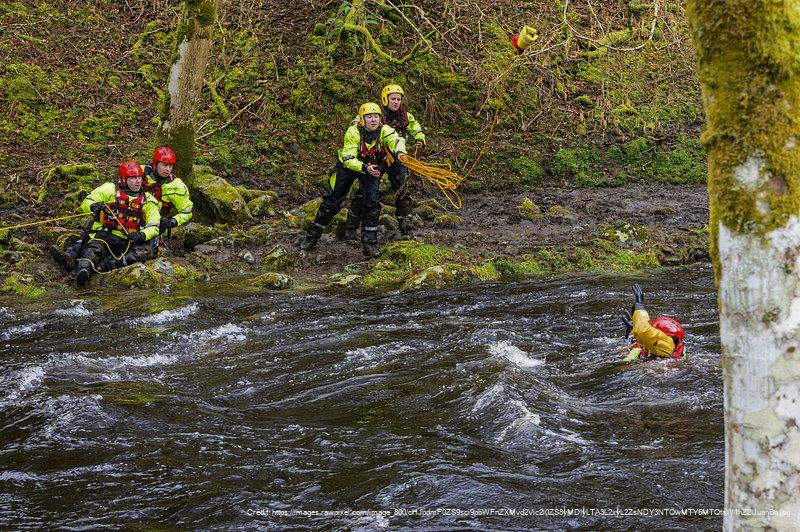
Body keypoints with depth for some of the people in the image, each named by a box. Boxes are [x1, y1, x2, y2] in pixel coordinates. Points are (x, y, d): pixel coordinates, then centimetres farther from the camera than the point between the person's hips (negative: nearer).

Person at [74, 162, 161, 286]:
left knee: (147, 251, -28)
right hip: (105, 236, -2)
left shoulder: (147, 200, 12)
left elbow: (154, 226, 3)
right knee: (94, 248, -34)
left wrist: (141, 235, -20)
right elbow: (86, 203, 3)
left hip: (127, 242, 2)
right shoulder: (111, 189, 7)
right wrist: (93, 206, -23)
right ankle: (83, 270, -61)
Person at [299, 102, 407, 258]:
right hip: (349, 165, -1)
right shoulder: (353, 132, -30)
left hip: (373, 166, 1)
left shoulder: (384, 130, -25)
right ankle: (312, 236, 22)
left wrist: (400, 152, -67)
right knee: (332, 201, 5)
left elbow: (397, 140, -44)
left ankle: (369, 242, -3)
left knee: (373, 201, -15)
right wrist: (365, 168, -52)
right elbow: (348, 159, -34)